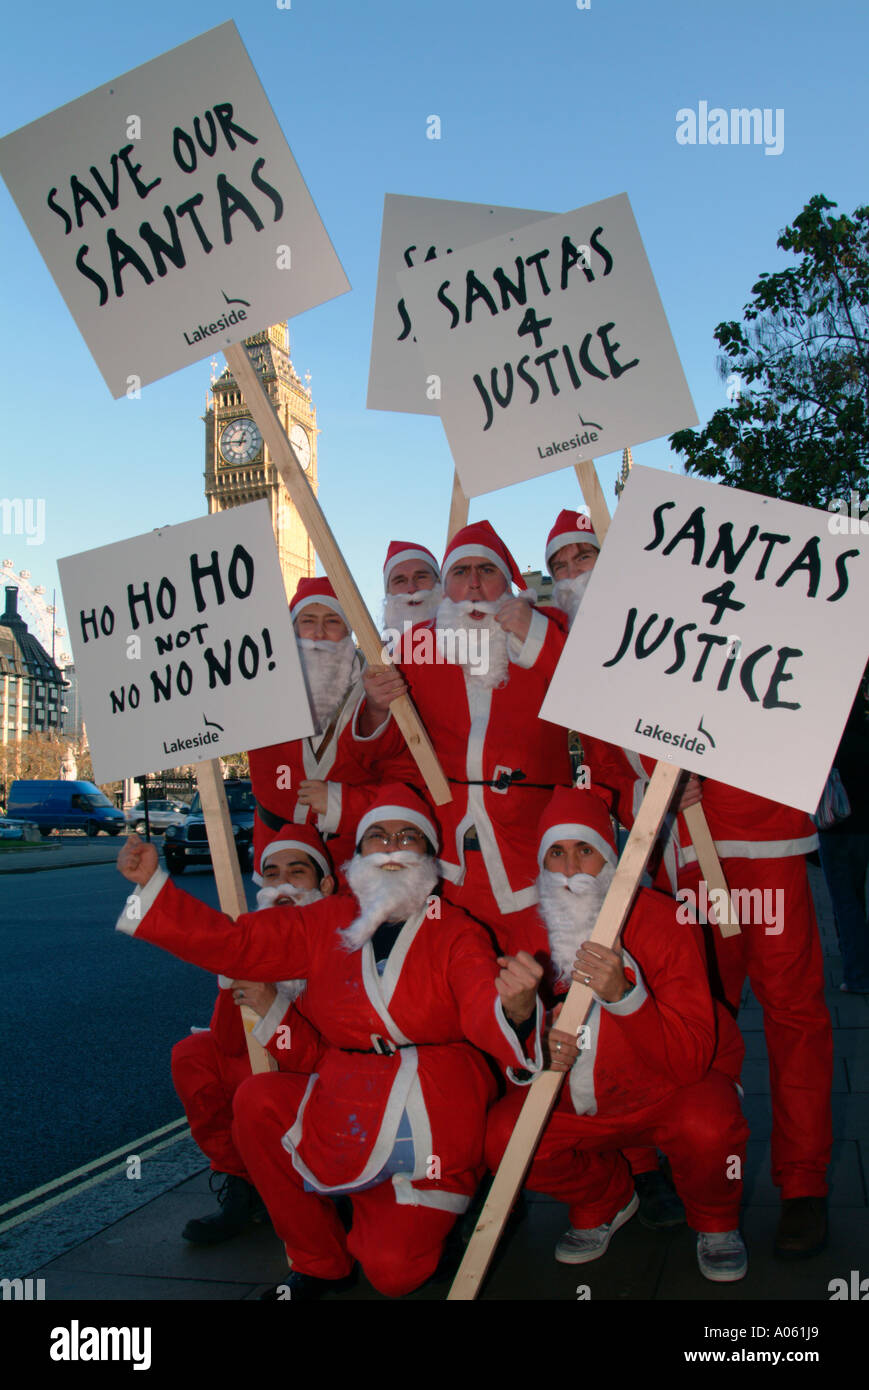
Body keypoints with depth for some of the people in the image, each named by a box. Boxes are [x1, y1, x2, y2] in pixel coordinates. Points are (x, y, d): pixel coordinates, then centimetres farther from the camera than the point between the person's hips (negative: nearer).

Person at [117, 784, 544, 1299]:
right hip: (346, 1111, 4)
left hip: (433, 1122, -4)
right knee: (257, 1100, -19)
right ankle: (318, 1261, 2)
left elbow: (484, 1014, -23)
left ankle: (428, 1225, 27)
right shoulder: (327, 922, 4)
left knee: (393, 1272, -14)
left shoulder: (457, 933, -8)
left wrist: (515, 1007, -49)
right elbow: (231, 942, 2)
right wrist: (153, 882, -6)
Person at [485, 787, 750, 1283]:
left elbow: (689, 1060, -30)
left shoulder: (660, 922, -23)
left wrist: (624, 995, -46)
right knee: (503, 1137, -19)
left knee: (706, 1126, -34)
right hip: (584, 1098, 4)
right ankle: (605, 1200, 13)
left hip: (674, 1089, -3)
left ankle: (716, 1221, 3)